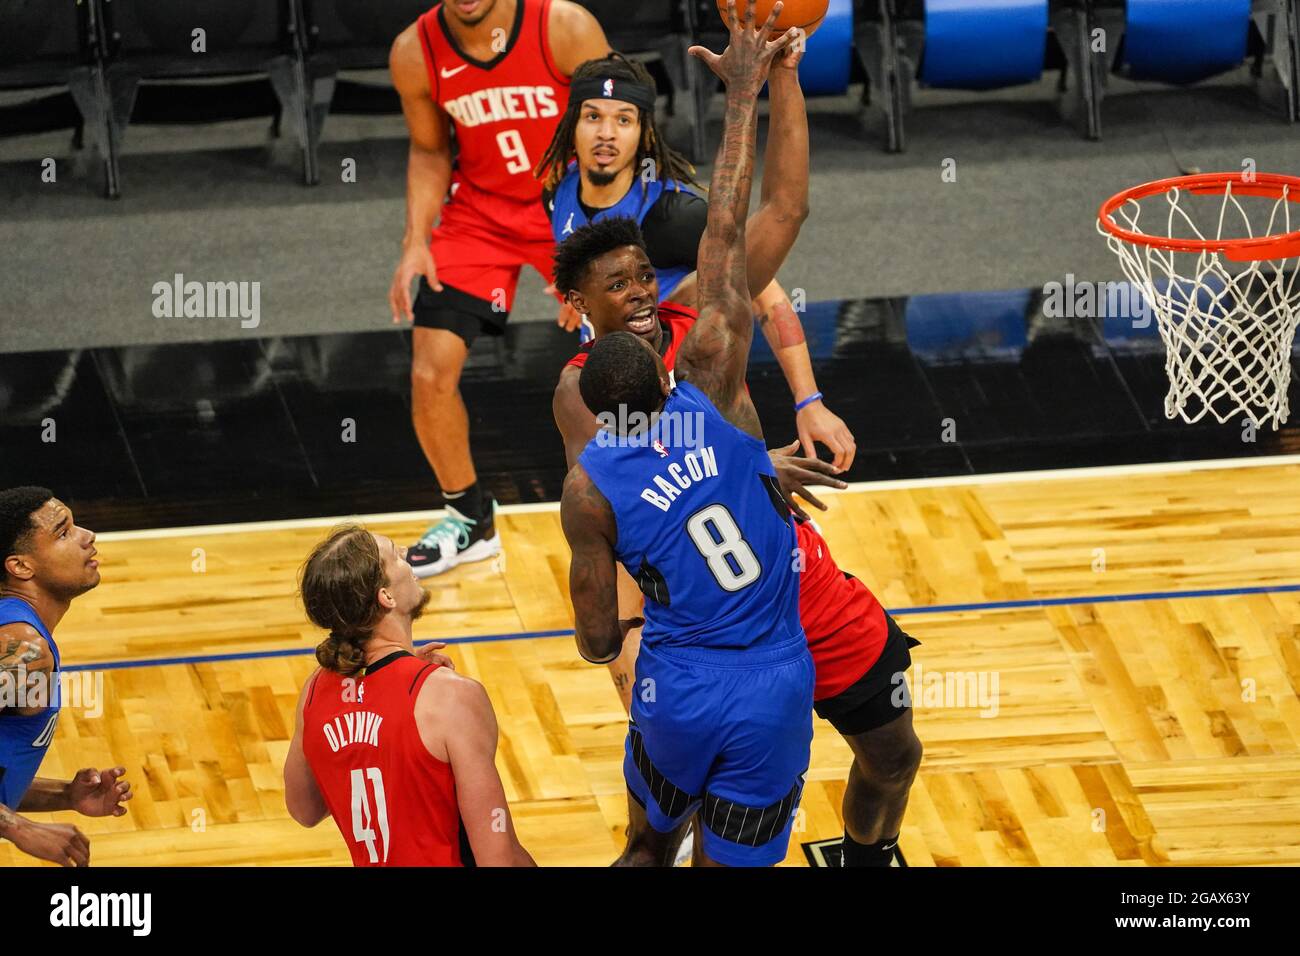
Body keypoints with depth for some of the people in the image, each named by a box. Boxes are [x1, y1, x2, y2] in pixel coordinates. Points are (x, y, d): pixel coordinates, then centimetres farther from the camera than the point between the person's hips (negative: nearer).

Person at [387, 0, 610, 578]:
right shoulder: (415, 53, -15)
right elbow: (430, 150, 4)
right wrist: (416, 241, -8)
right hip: (480, 211, 2)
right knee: (431, 373, -8)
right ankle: (468, 519, 15)